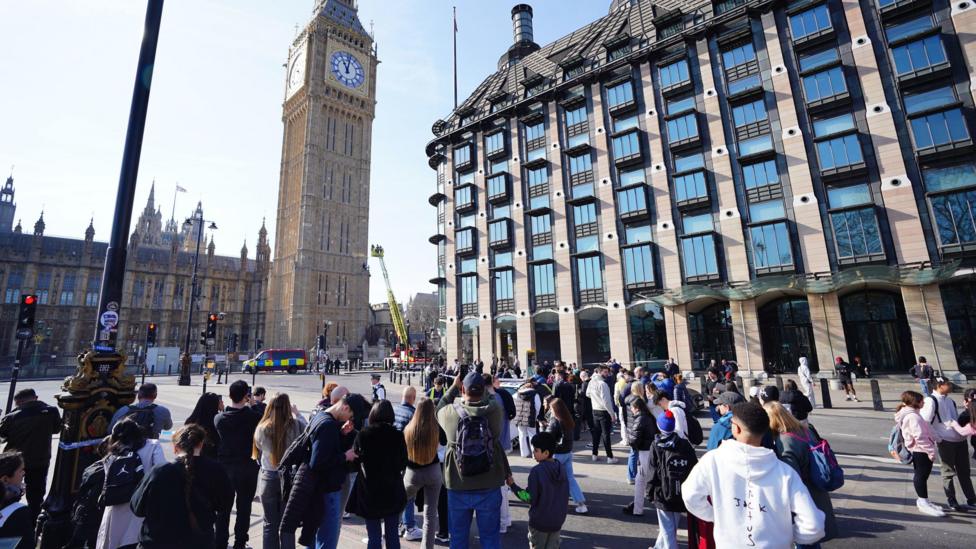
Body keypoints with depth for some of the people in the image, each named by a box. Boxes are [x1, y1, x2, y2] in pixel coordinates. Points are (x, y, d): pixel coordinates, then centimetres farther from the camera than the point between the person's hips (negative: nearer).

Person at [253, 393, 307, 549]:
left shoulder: (261, 428, -11)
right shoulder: (296, 425, -16)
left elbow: (259, 447, 6)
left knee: (270, 524, 16)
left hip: (269, 477, 1)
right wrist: (297, 413, 10)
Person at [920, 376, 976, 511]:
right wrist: (938, 438, -15)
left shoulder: (950, 400, 13)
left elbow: (957, 419, 22)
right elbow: (924, 423, -17)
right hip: (945, 442, -7)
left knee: (964, 471, 14)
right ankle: (951, 501, 16)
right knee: (948, 472, 5)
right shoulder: (931, 400, -14)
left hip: (960, 440, 7)